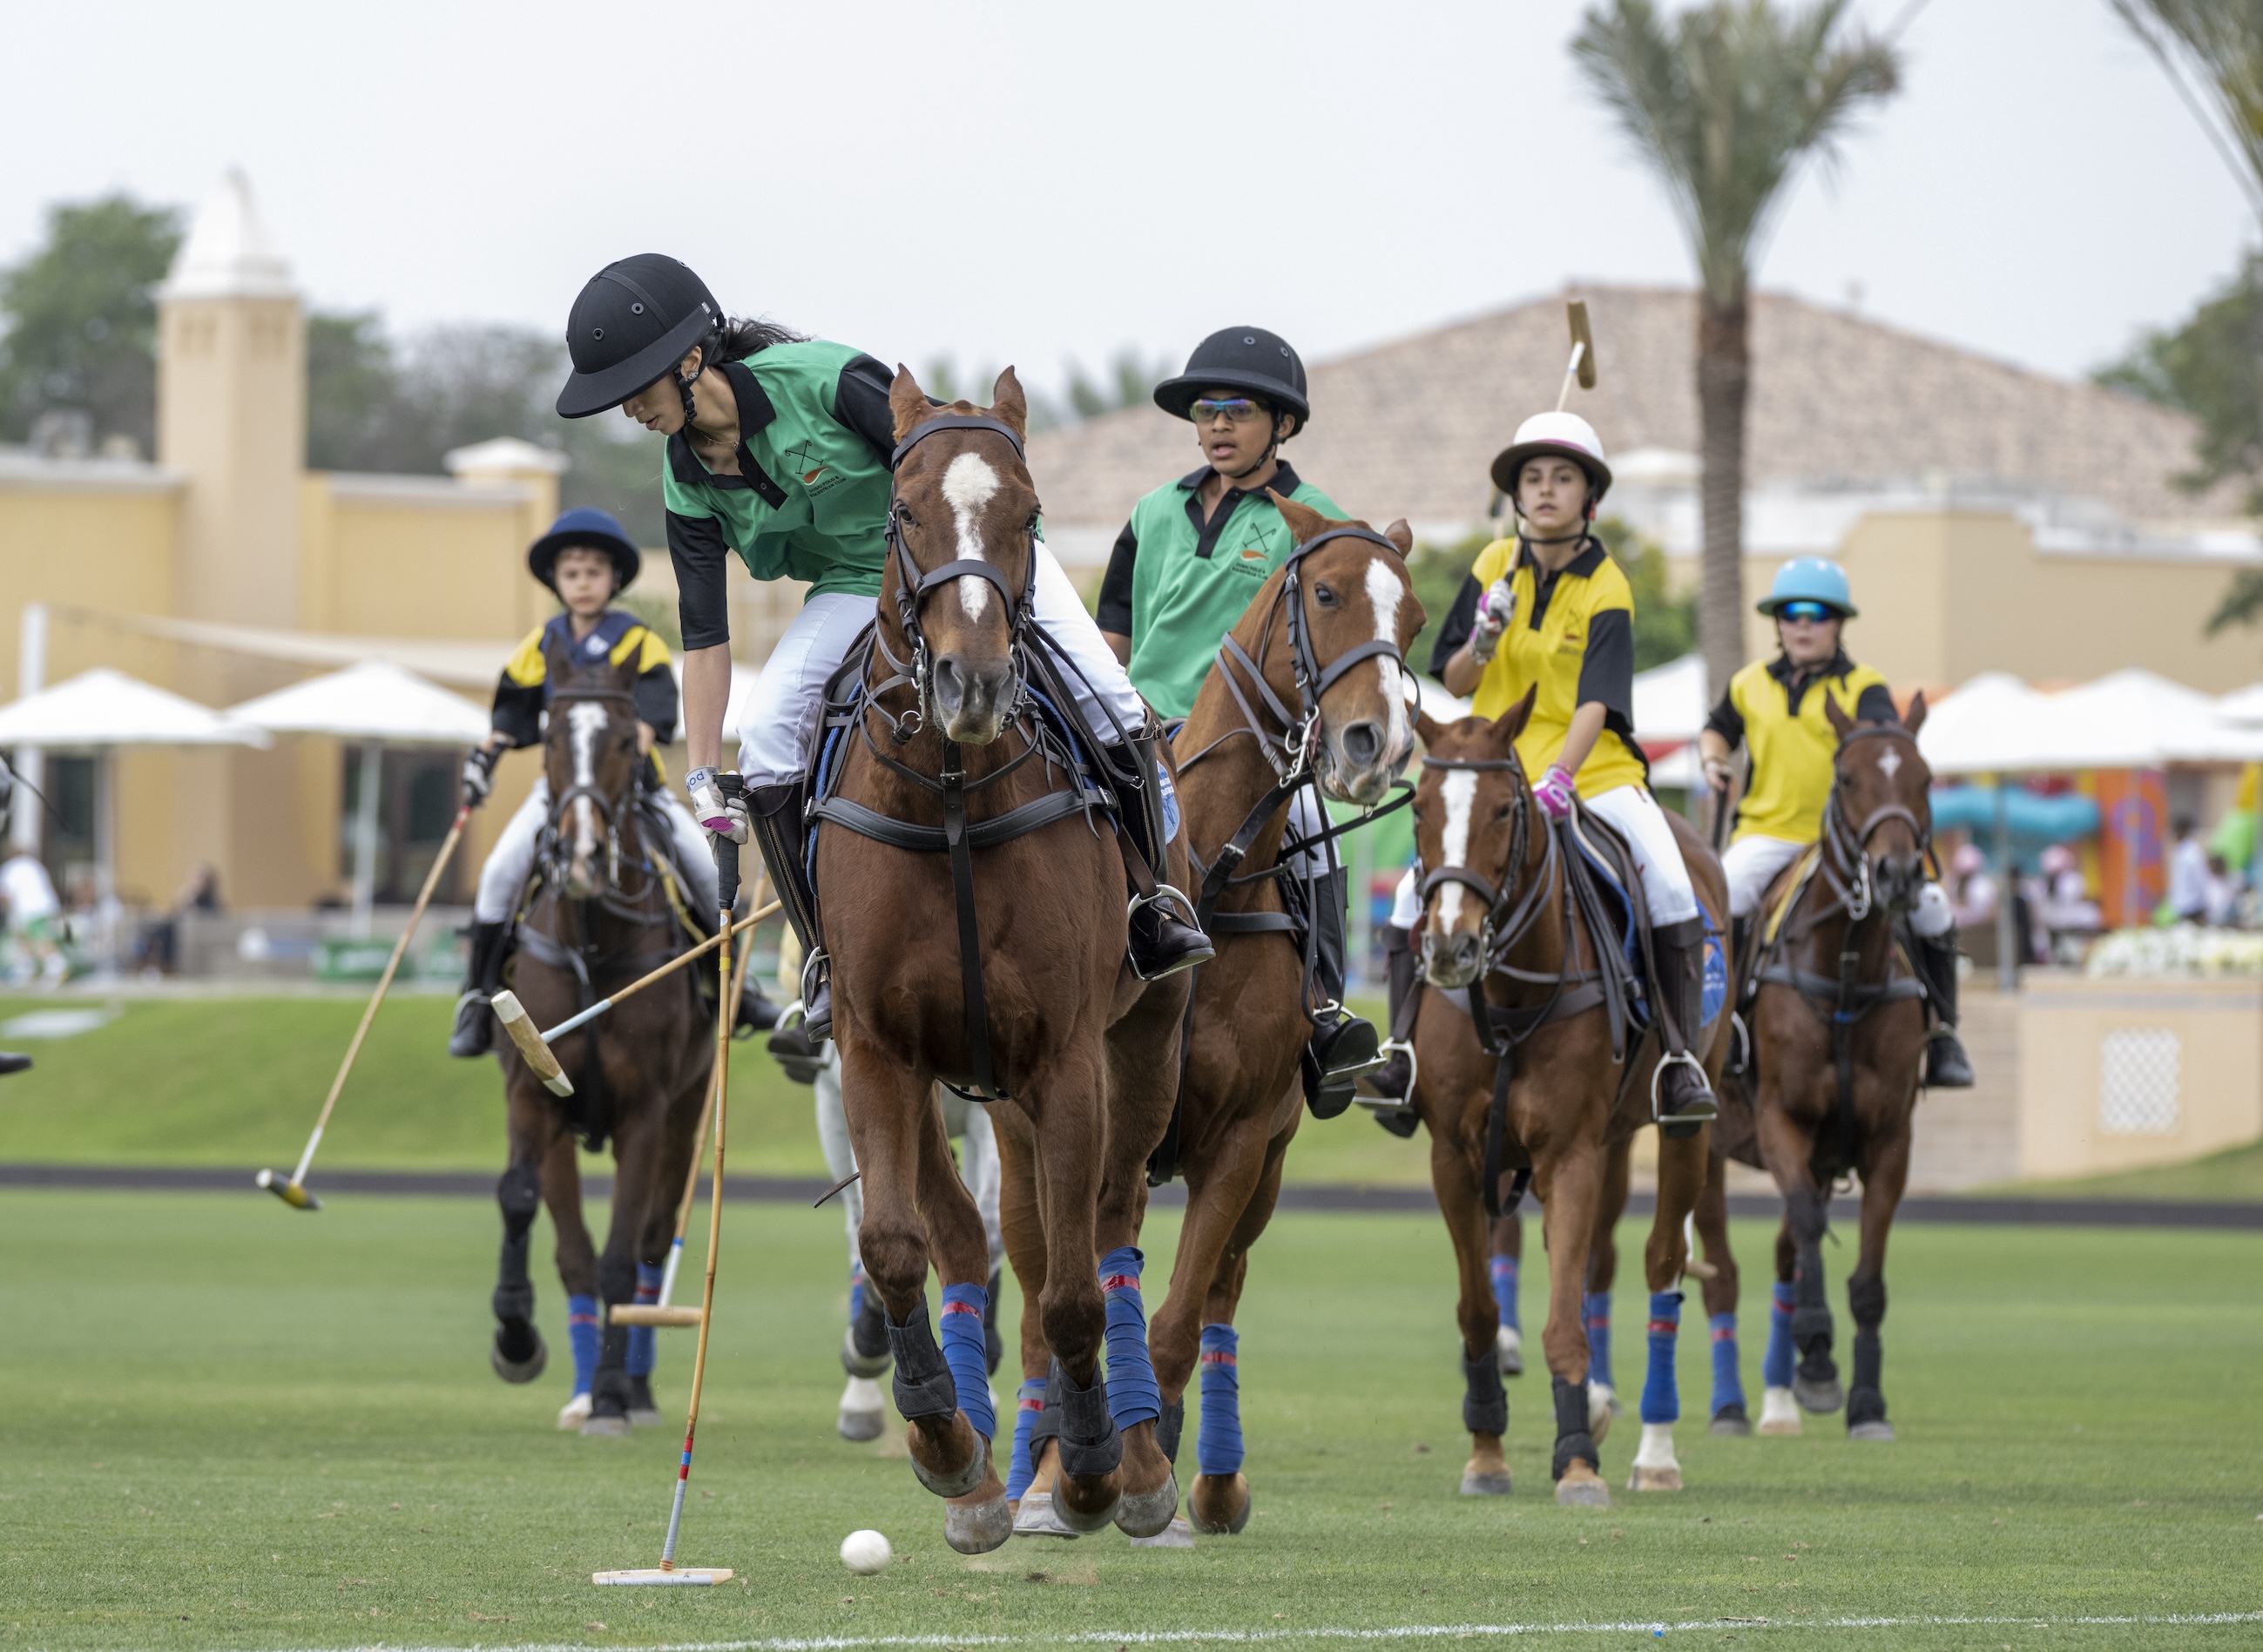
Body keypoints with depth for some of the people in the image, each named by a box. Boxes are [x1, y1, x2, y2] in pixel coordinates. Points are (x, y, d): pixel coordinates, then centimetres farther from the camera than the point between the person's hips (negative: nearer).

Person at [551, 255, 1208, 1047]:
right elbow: (704, 636, -6)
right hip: (857, 590, 4)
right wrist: (702, 774, -10)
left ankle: (1148, 914, 0)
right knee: (768, 731, -22)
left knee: (1112, 705, -20)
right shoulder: (688, 484, -10)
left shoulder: (821, 379, -27)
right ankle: (827, 957, -11)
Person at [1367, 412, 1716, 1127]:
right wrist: (1483, 641, -17)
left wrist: (1559, 778, -36)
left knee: (1672, 887, -22)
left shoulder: (1605, 590, -8)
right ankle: (1404, 1047, 5)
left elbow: (1595, 702, -20)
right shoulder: (1494, 567, 2)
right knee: (1419, 889, -12)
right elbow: (1455, 681, 6)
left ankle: (1679, 1057, -12)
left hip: (1592, 766, -3)